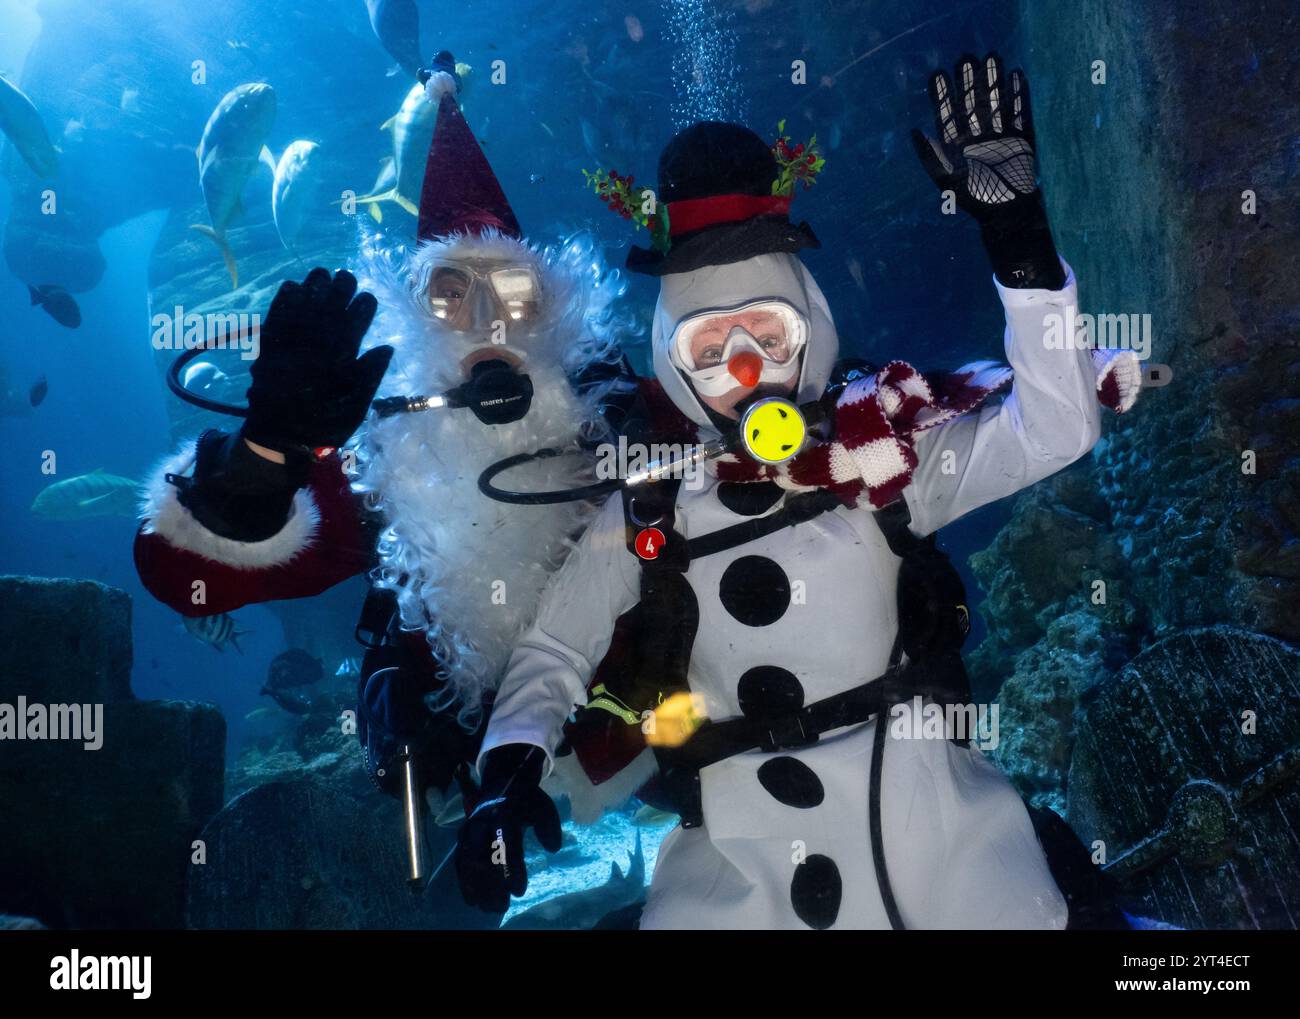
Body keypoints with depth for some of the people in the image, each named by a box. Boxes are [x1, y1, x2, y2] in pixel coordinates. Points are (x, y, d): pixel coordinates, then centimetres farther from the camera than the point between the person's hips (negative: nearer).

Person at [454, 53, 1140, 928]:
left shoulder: (882, 452, 1)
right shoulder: (644, 515, 2)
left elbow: (1054, 429, -8)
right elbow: (555, 654, 11)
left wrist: (1018, 234, -15)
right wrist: (510, 772, -6)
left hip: (930, 829, 0)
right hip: (734, 863, 1)